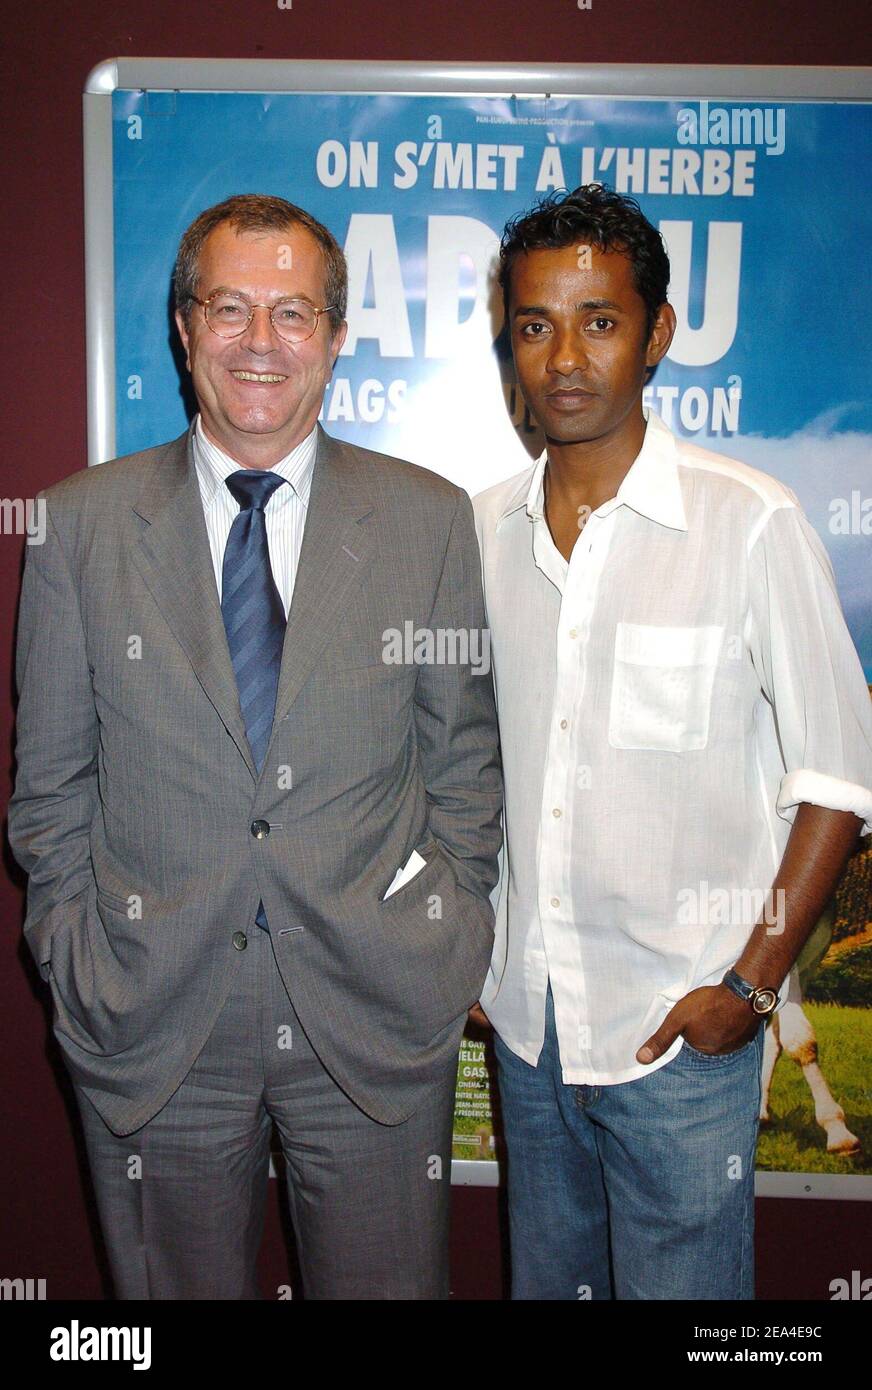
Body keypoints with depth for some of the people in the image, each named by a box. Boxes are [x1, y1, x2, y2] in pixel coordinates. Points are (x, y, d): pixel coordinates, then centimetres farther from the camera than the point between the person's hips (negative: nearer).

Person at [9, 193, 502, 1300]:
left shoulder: (429, 519, 0)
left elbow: (464, 760, 5)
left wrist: (450, 942, 1)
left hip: (377, 1013, 0)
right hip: (151, 1022, 0)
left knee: (388, 1283, 15)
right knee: (175, 1290, 16)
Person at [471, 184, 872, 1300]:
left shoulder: (749, 524, -12)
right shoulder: (483, 529, 2)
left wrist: (752, 983, -11)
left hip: (681, 1025, -4)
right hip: (523, 1011, 5)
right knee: (545, 1280, 22)